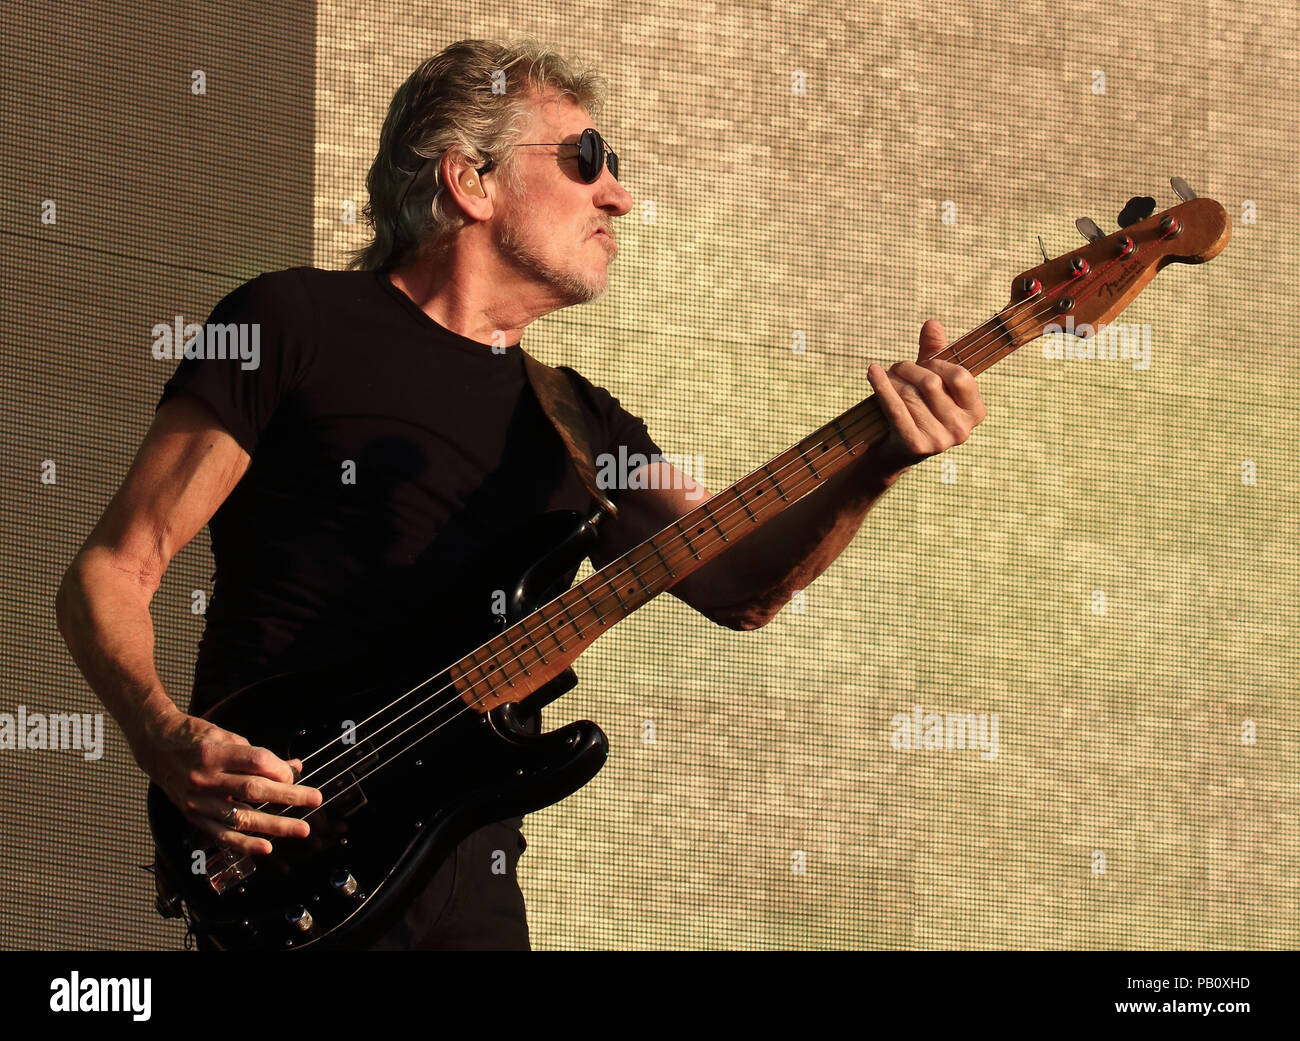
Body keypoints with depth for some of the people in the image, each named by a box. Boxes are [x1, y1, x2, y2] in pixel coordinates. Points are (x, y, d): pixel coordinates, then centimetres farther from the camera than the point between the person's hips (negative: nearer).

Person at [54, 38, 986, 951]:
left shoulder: (578, 422, 16)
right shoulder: (294, 322, 0)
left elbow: (736, 585, 1)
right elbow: (111, 571, -3)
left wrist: (876, 464, -16)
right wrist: (167, 740, -21)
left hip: (471, 886, 6)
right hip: (287, 876, -5)